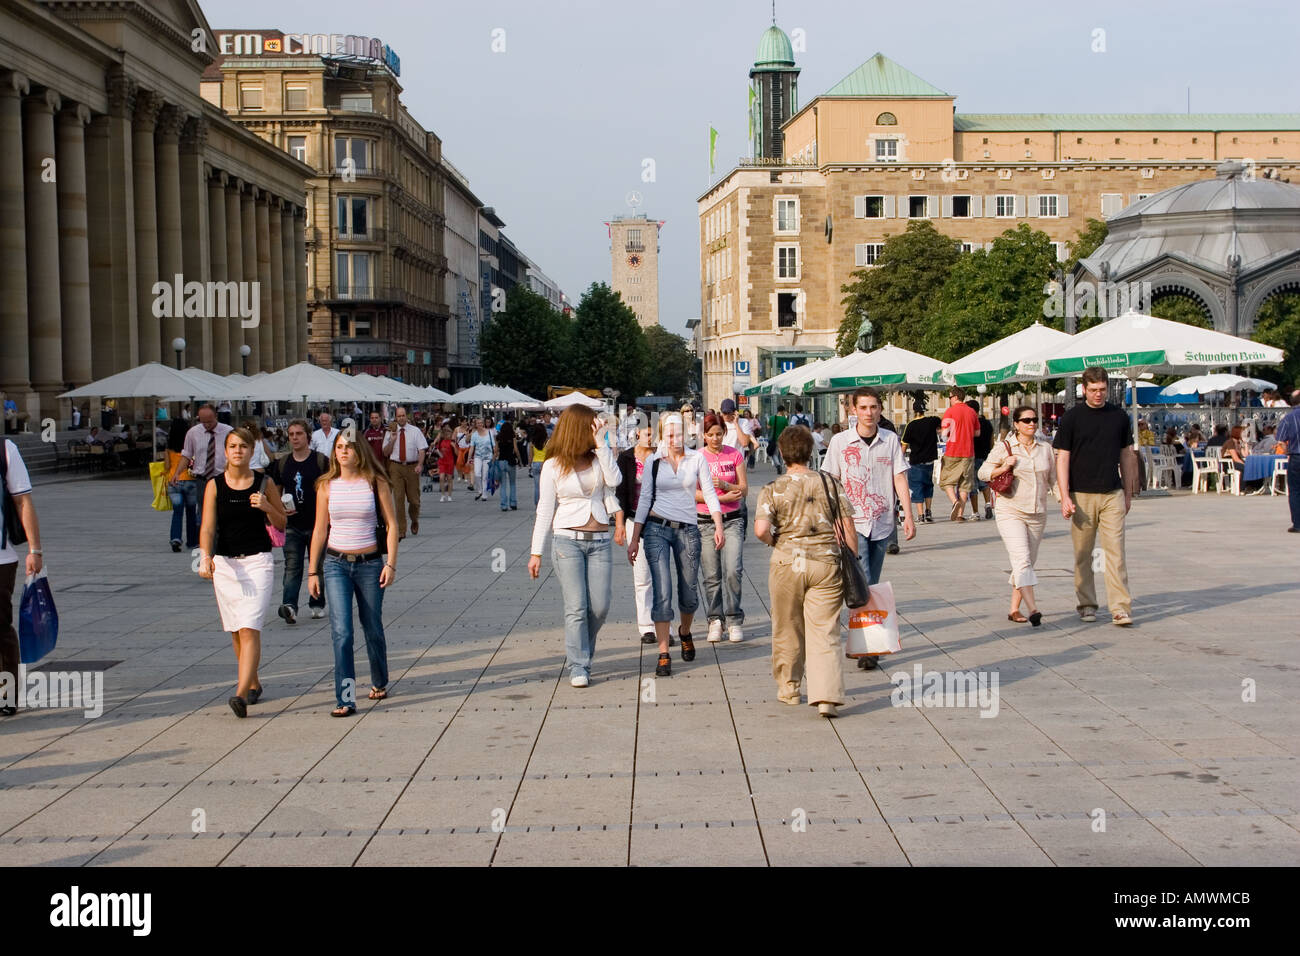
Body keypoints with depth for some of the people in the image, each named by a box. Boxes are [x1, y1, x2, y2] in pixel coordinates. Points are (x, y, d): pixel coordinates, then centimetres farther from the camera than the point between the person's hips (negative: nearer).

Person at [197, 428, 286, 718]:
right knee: (236, 631, 11)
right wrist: (205, 557, -25)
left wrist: (267, 507, -11)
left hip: (258, 562, -2)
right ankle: (253, 683, 30)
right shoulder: (214, 485, 1)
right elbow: (207, 527, -7)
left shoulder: (263, 484, 1)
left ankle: (241, 694, -20)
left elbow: (282, 524, 10)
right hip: (224, 563, 2)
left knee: (249, 630, -14)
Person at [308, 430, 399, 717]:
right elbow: (320, 530, 7)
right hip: (335, 564, 1)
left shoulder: (376, 483, -2)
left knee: (373, 628, 12)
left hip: (370, 563, 0)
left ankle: (379, 682, 36)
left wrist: (391, 564, -9)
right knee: (341, 631, -10)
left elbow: (392, 524, -1)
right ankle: (345, 699, -9)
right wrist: (312, 571, 6)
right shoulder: (326, 486, 3)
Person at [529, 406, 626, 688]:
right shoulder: (553, 466, 2)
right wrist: (536, 553, 1)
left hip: (599, 540, 3)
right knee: (576, 606, -9)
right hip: (567, 539, -3)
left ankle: (578, 653, 22)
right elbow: (544, 510, 3)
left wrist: (602, 443, -7)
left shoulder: (598, 457, 11)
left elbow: (613, 481, -8)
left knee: (599, 606, -1)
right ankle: (578, 667, -2)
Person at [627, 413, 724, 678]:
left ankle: (685, 633, 41)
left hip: (687, 529, 1)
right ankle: (663, 654, -8)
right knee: (662, 592, -10)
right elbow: (645, 499, 6)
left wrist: (718, 526, -9)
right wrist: (635, 538, 3)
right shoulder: (654, 462, 5)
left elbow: (709, 493, 3)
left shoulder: (697, 459, 4)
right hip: (657, 529, -1)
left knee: (689, 593, 9)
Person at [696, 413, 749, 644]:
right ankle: (715, 620, 13)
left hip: (732, 519, 0)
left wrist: (724, 484, -14)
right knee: (711, 575, 0)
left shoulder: (735, 455, 5)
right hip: (705, 520, 0)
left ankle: (734, 620, 1)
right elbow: (693, 493, -4)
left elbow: (743, 489, 4)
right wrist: (721, 497, -14)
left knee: (733, 570, -11)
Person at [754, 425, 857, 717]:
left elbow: (761, 529, -17)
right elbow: (848, 529, 1)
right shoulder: (832, 483, 1)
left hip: (787, 564, 0)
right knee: (825, 632, 1)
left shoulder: (773, 490, -4)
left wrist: (774, 542, 5)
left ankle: (788, 689, 30)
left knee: (787, 630, 16)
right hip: (827, 563, 1)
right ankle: (827, 696, -11)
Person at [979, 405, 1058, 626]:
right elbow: (983, 472, 1)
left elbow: (1053, 480, 16)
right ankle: (1033, 609, -26)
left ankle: (1014, 608, 20)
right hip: (1010, 512, -5)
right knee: (1021, 560, -18)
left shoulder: (1045, 449, 10)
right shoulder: (1003, 448, -2)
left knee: (1028, 562, 9)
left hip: (1037, 514, 5)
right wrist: (1003, 468, -14)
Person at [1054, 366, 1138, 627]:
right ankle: (1087, 605, 18)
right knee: (1083, 554, 6)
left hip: (1113, 495, 1)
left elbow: (1127, 455, 15)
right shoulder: (1071, 417, -1)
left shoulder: (1119, 416, 7)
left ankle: (1120, 608, -7)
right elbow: (1062, 458, -1)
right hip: (1082, 495, -1)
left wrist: (1128, 494, 14)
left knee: (1115, 551, -5)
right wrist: (1065, 497, -8)